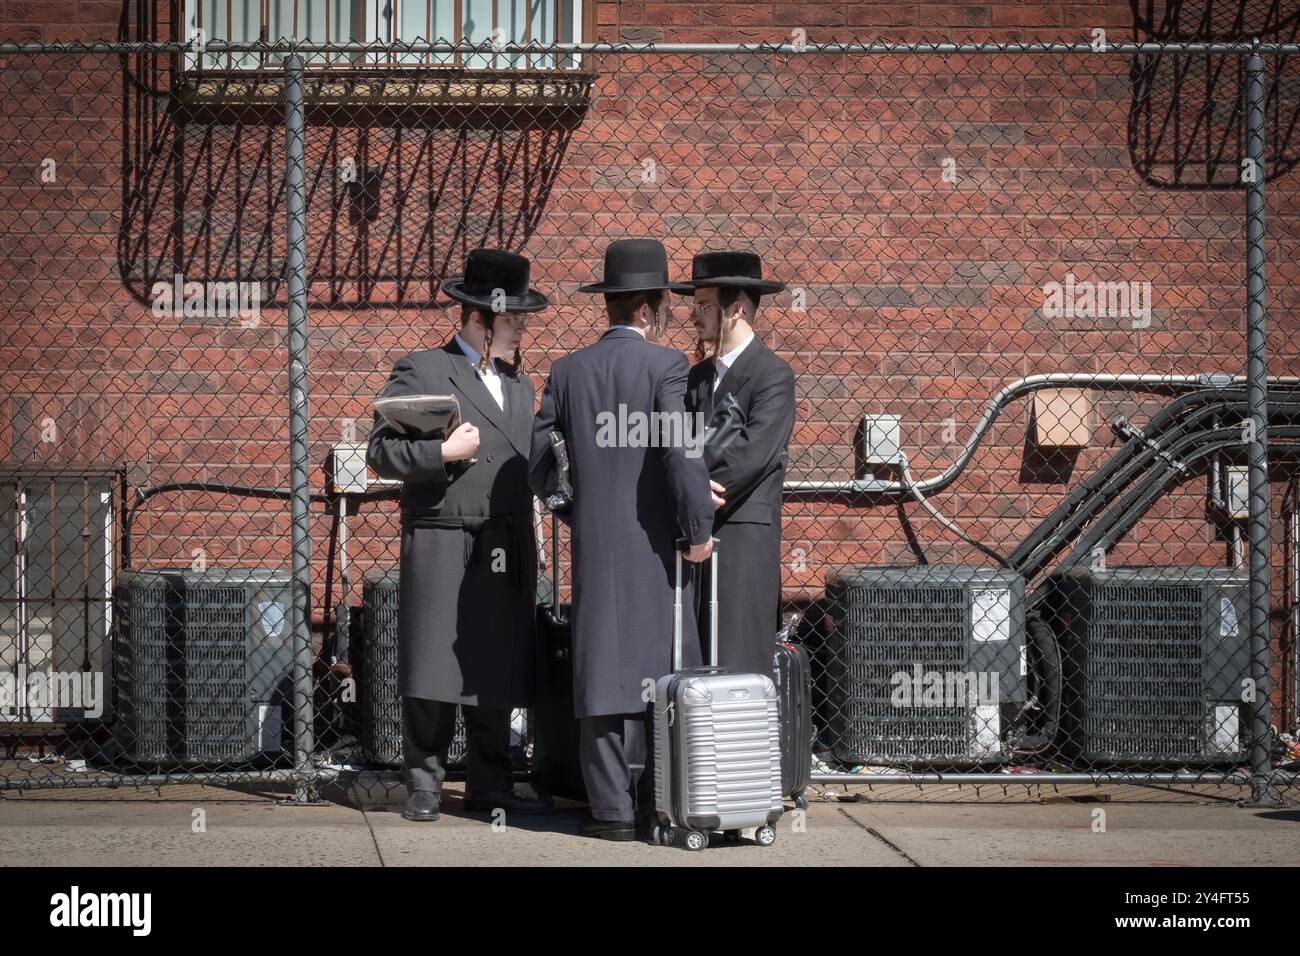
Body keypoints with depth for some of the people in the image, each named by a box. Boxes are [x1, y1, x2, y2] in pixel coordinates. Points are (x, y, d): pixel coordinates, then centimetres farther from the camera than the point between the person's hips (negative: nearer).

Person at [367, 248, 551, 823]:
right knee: (434, 672, -5)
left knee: (496, 674, 7)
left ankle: (490, 786, 15)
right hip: (443, 548, -5)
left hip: (506, 557, 5)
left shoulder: (520, 387, 21)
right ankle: (424, 784, 3)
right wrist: (443, 452, -15)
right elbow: (381, 452, -4)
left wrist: (528, 552, 16)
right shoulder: (421, 372, 1)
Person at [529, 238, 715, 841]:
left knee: (601, 669, 5)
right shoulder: (664, 366, -8)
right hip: (653, 543, -3)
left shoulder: (568, 371, 6)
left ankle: (612, 809, 3)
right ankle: (661, 804, 6)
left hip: (593, 545, 4)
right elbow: (682, 451, -18)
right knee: (665, 671, 5)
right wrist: (698, 529, -9)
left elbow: (536, 462, 8)